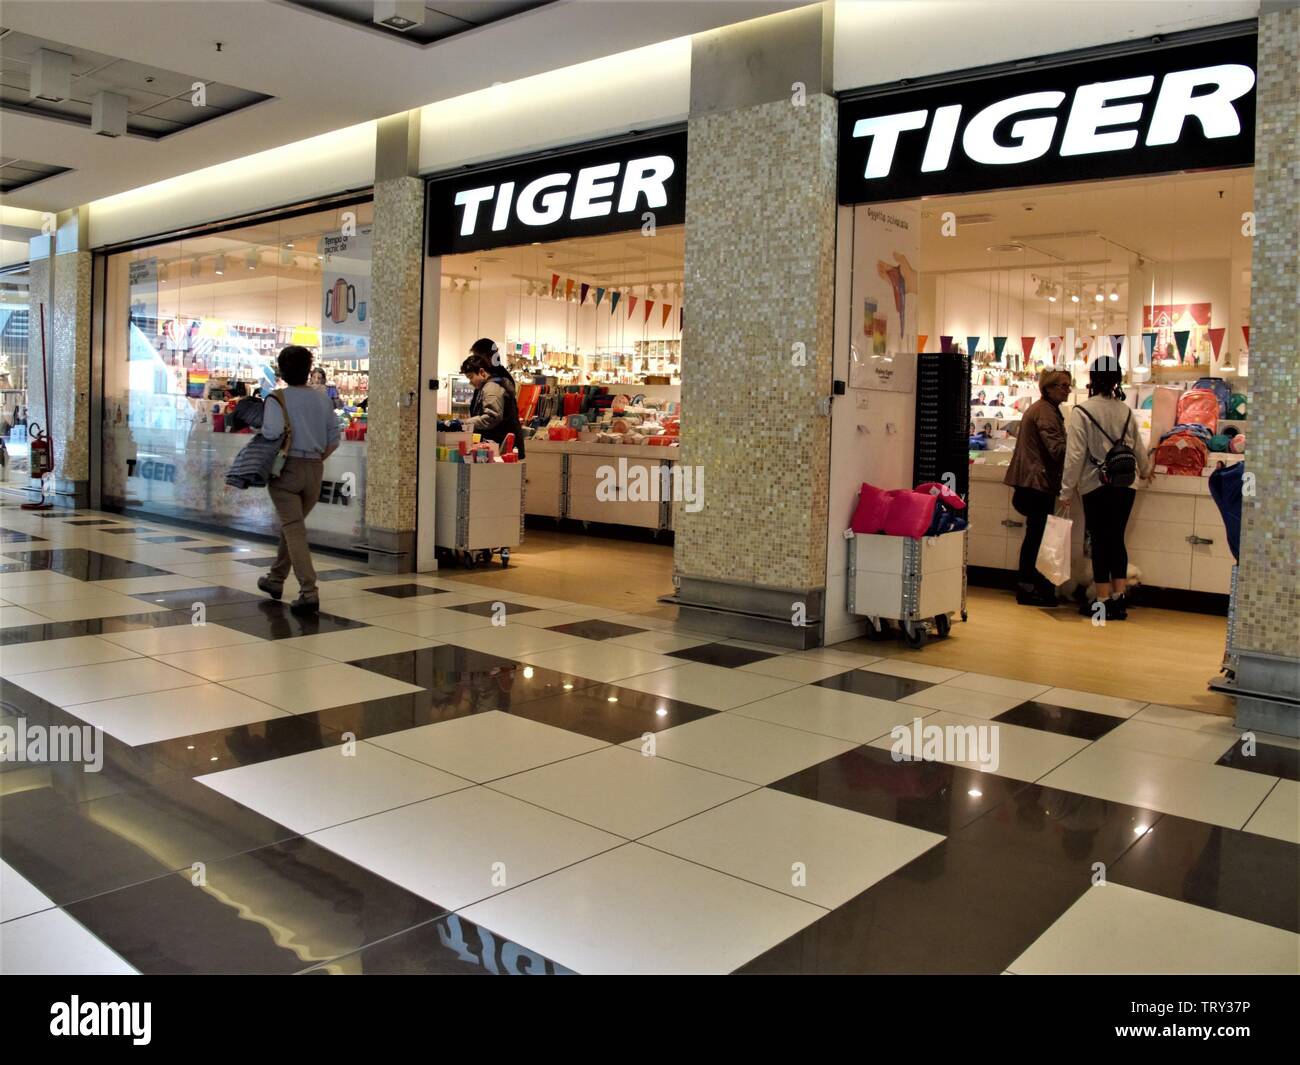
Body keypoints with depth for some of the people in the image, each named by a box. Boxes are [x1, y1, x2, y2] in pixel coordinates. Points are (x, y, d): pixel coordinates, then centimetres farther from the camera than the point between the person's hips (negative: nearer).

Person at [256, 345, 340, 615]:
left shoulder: (279, 398, -9)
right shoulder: (322, 398, 6)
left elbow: (272, 432, -22)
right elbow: (334, 437, 6)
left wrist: (259, 427, -1)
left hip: (287, 467, -5)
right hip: (314, 469, 5)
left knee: (294, 529, -6)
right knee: (292, 525, 21)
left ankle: (309, 592, -16)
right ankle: (276, 579, 35)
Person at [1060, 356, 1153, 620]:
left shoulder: (1082, 411, -9)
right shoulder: (1126, 411, 7)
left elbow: (1075, 454, -11)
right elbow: (1138, 448, 19)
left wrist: (1066, 491, -4)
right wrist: (1145, 470, 40)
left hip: (1097, 485, -4)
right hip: (1125, 484, 4)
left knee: (1100, 541, 3)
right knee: (1117, 539, 13)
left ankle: (1103, 600, 8)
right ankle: (1119, 596, 16)